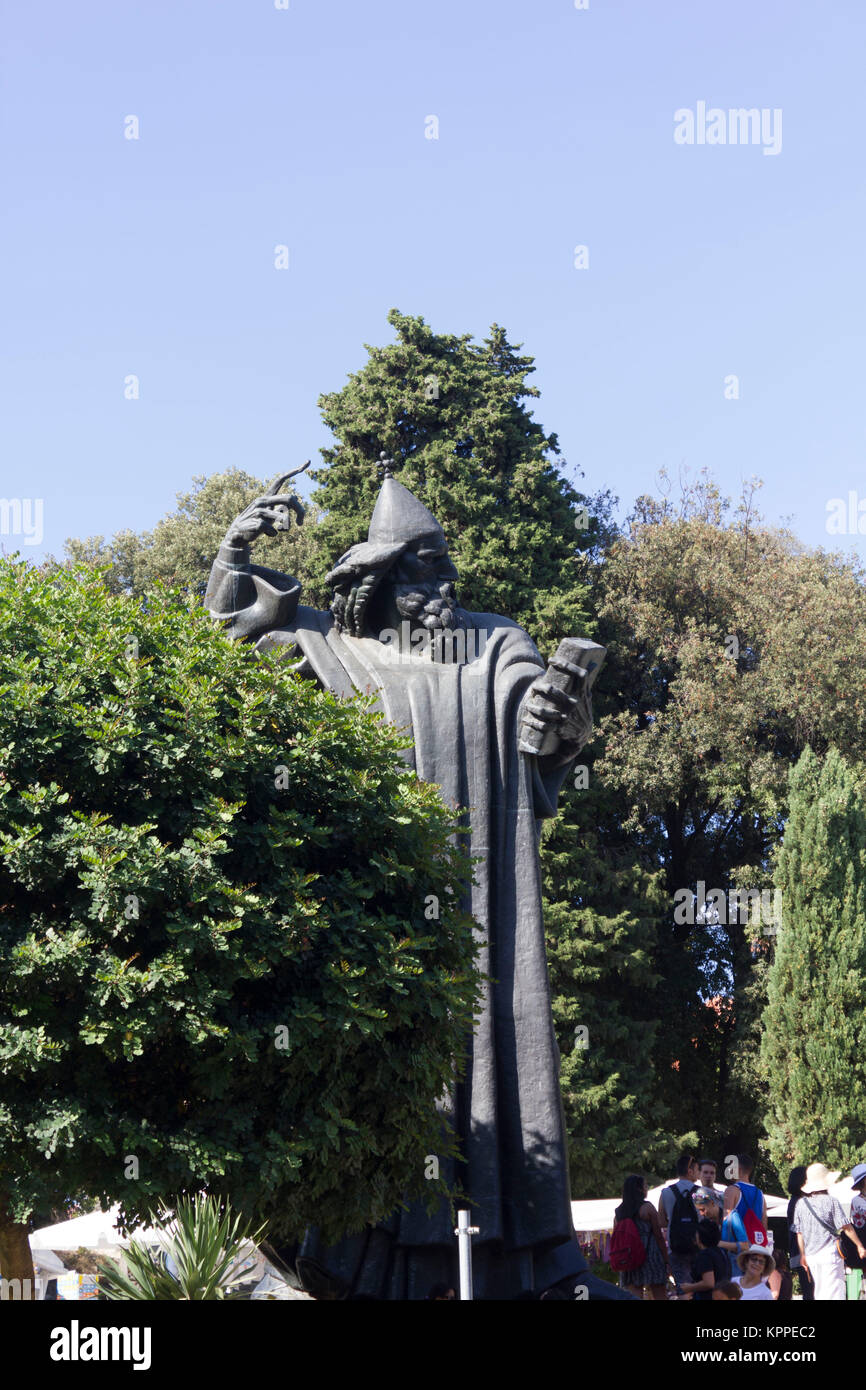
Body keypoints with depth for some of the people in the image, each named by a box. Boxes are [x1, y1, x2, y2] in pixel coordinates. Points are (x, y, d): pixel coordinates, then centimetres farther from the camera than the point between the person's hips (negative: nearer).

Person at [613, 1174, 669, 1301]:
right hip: (650, 1256, -5)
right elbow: (659, 1236, -6)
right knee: (659, 1296, 0)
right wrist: (666, 1261, -1)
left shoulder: (618, 1212, 9)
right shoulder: (647, 1207, -5)